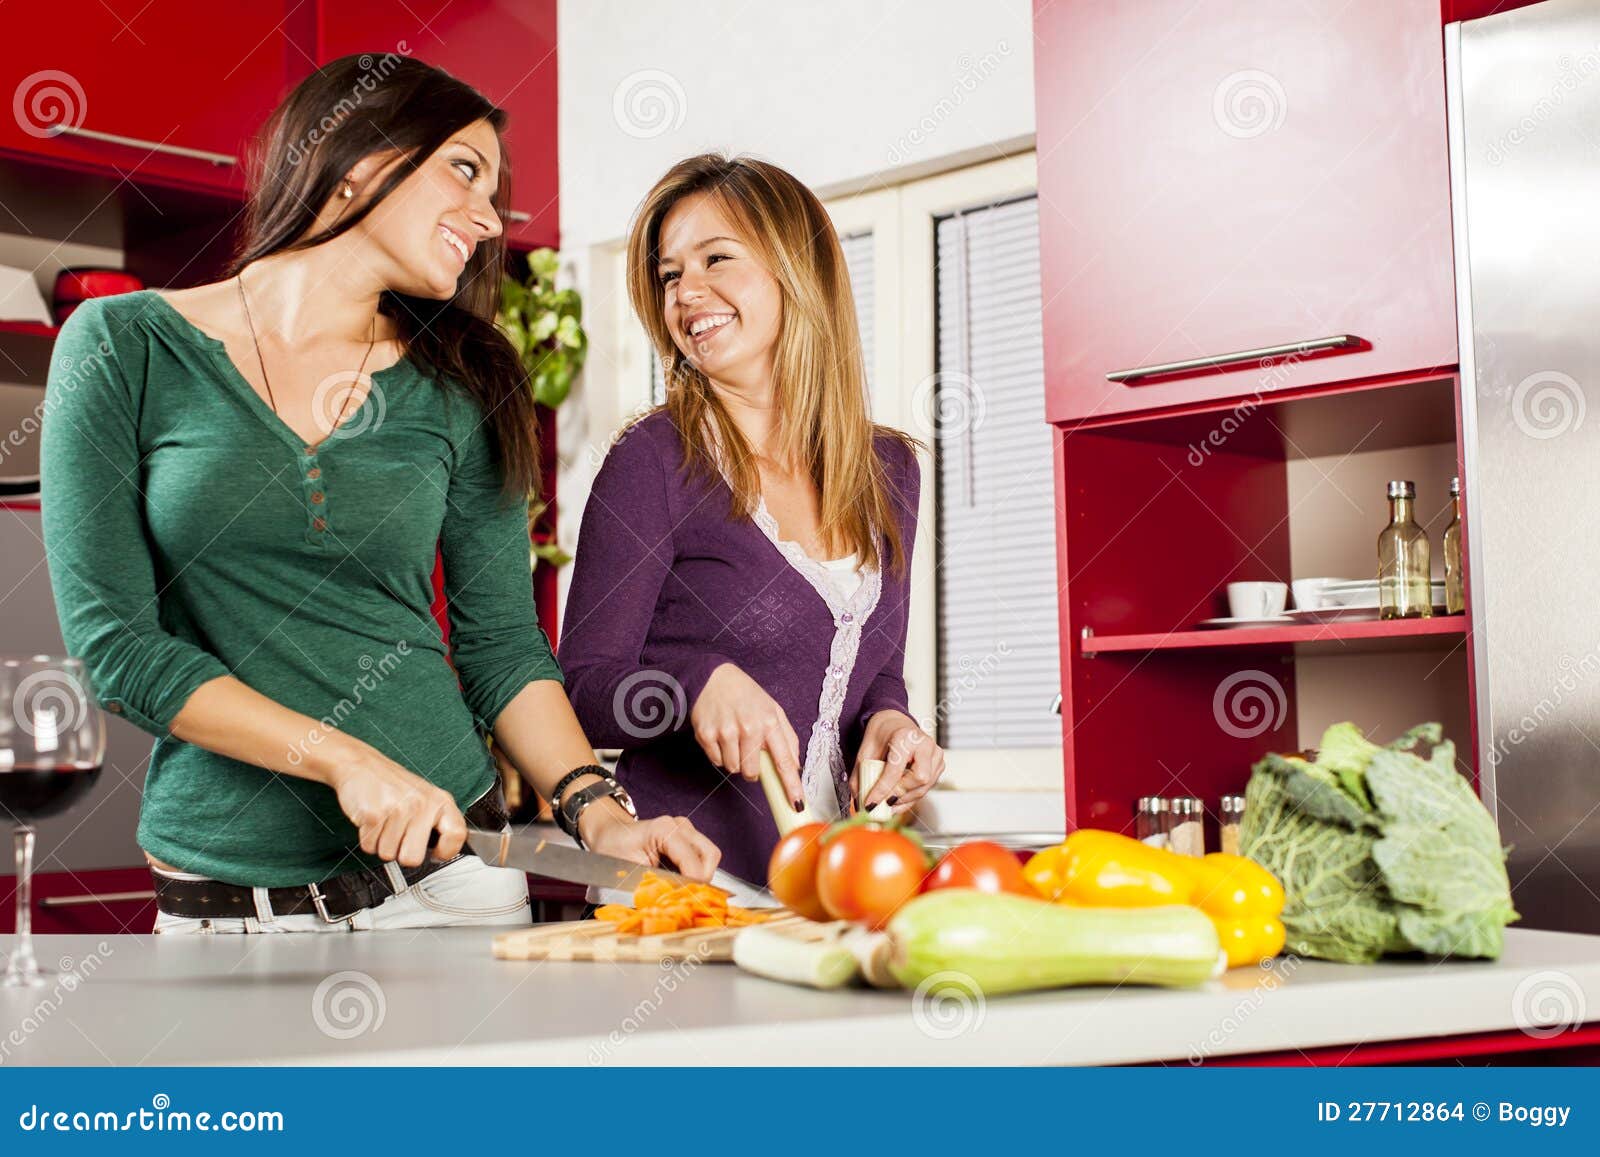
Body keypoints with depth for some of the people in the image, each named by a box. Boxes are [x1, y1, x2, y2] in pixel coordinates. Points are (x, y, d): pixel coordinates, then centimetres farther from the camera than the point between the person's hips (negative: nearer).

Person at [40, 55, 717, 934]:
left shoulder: (461, 389, 4)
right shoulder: (122, 345, -3)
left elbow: (503, 647, 6)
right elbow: (111, 642, -8)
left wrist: (597, 812, -10)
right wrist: (344, 758, -17)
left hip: (444, 871, 2)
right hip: (224, 896, -2)